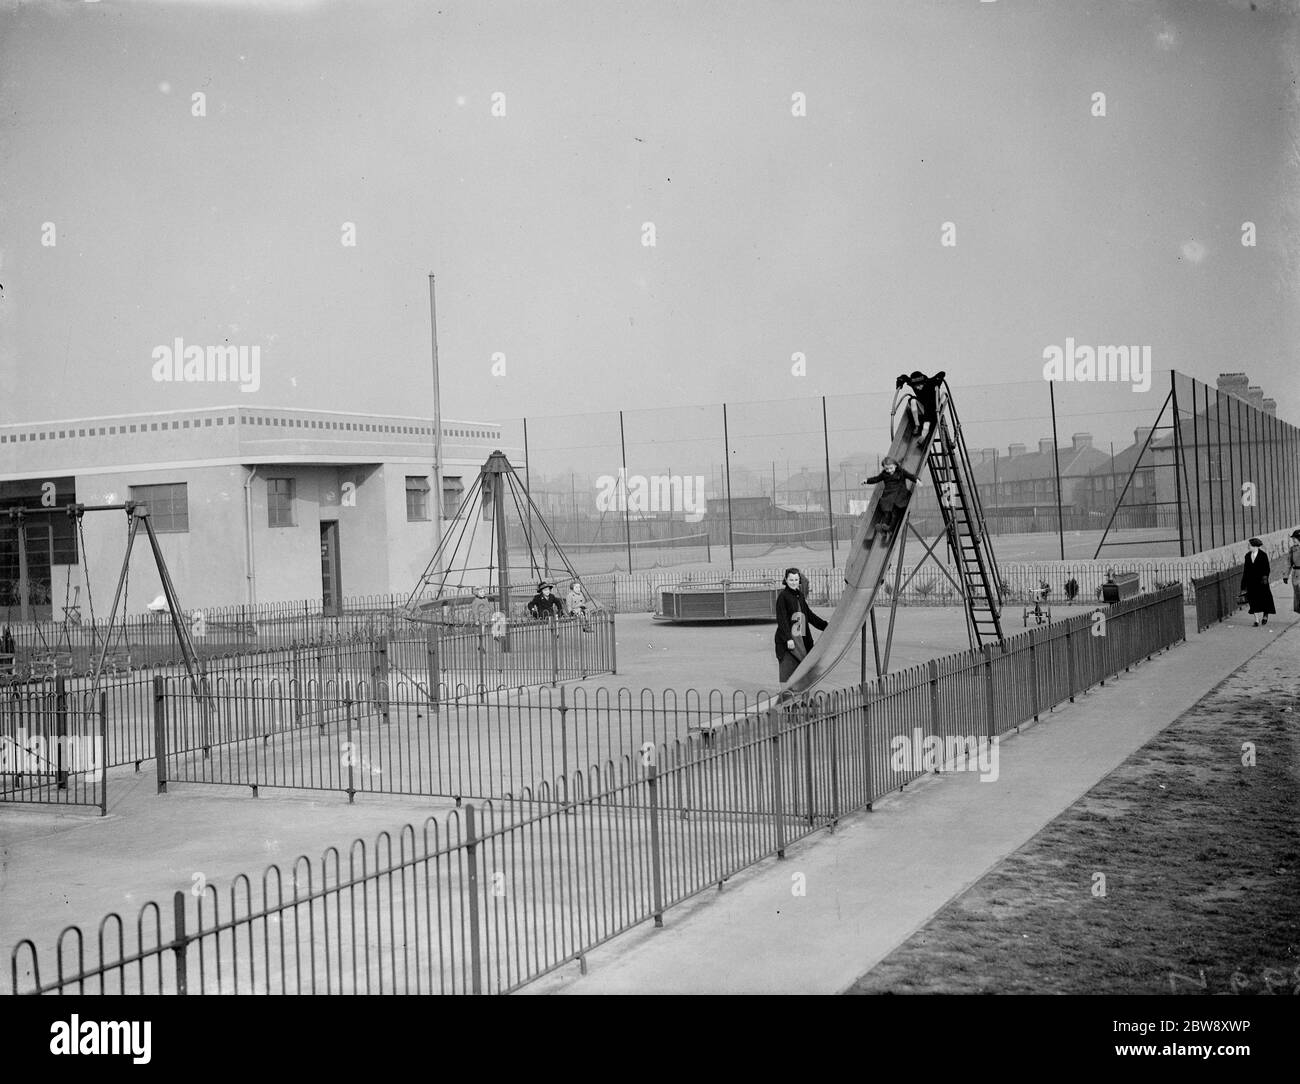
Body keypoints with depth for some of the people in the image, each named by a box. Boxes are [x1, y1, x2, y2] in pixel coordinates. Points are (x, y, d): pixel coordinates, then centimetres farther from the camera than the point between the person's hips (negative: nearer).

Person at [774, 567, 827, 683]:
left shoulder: (800, 595, 13)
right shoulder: (783, 596, -7)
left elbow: (809, 615, 22)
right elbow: (781, 619, -12)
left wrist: (825, 625, 20)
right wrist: (788, 639, -18)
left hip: (801, 638, 7)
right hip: (787, 640, -7)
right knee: (788, 671, -7)